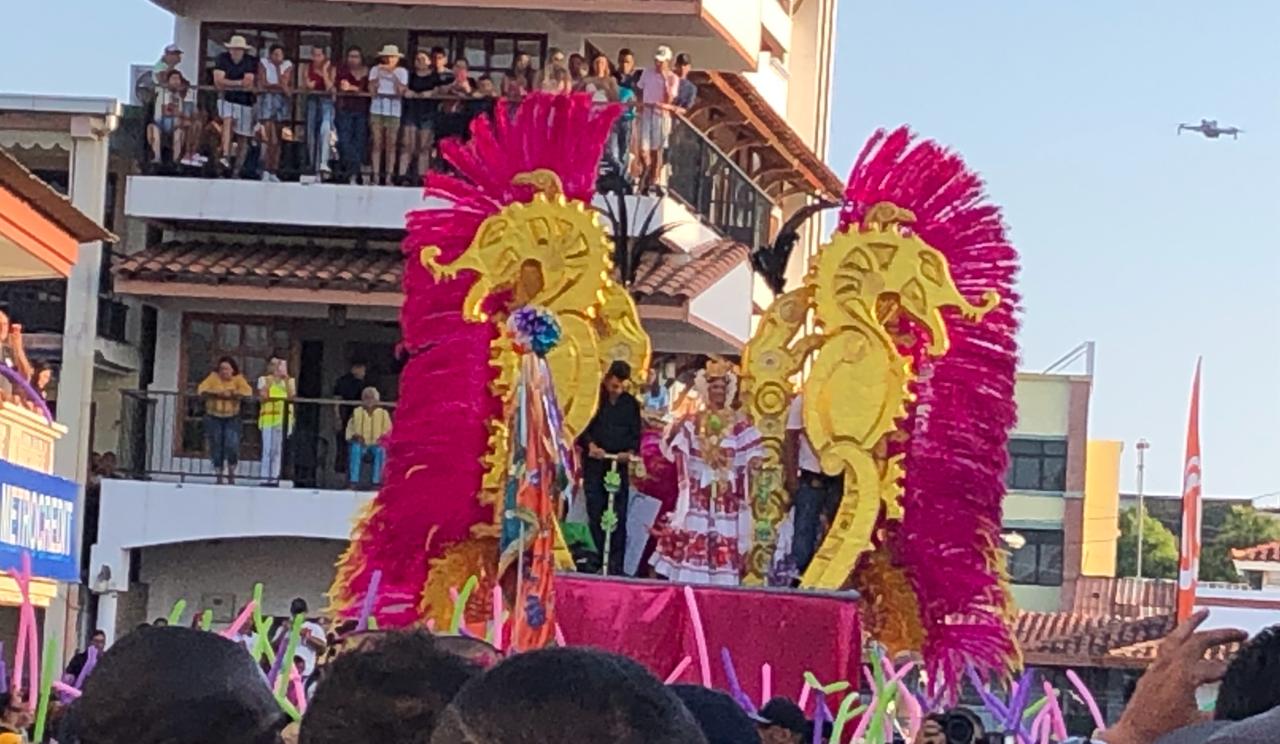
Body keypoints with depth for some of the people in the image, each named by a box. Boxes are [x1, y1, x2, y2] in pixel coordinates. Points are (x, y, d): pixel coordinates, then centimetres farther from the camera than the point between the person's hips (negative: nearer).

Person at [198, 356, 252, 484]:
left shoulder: (238, 379, -1)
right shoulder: (214, 377, -1)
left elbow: (248, 392, -15)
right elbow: (202, 389, -13)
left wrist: (232, 394, -26)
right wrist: (216, 392, -28)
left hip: (232, 417, -1)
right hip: (214, 417, 1)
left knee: (232, 446, -12)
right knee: (216, 448, 2)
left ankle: (231, 475, 6)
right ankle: (219, 476, 12)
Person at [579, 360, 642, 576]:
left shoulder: (630, 403, 9)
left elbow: (636, 433, 10)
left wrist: (630, 451, -8)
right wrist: (591, 445, -15)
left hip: (620, 463, 1)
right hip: (594, 463, -1)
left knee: (619, 516, -5)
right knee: (595, 513, -1)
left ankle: (615, 565, -3)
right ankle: (600, 560, 7)